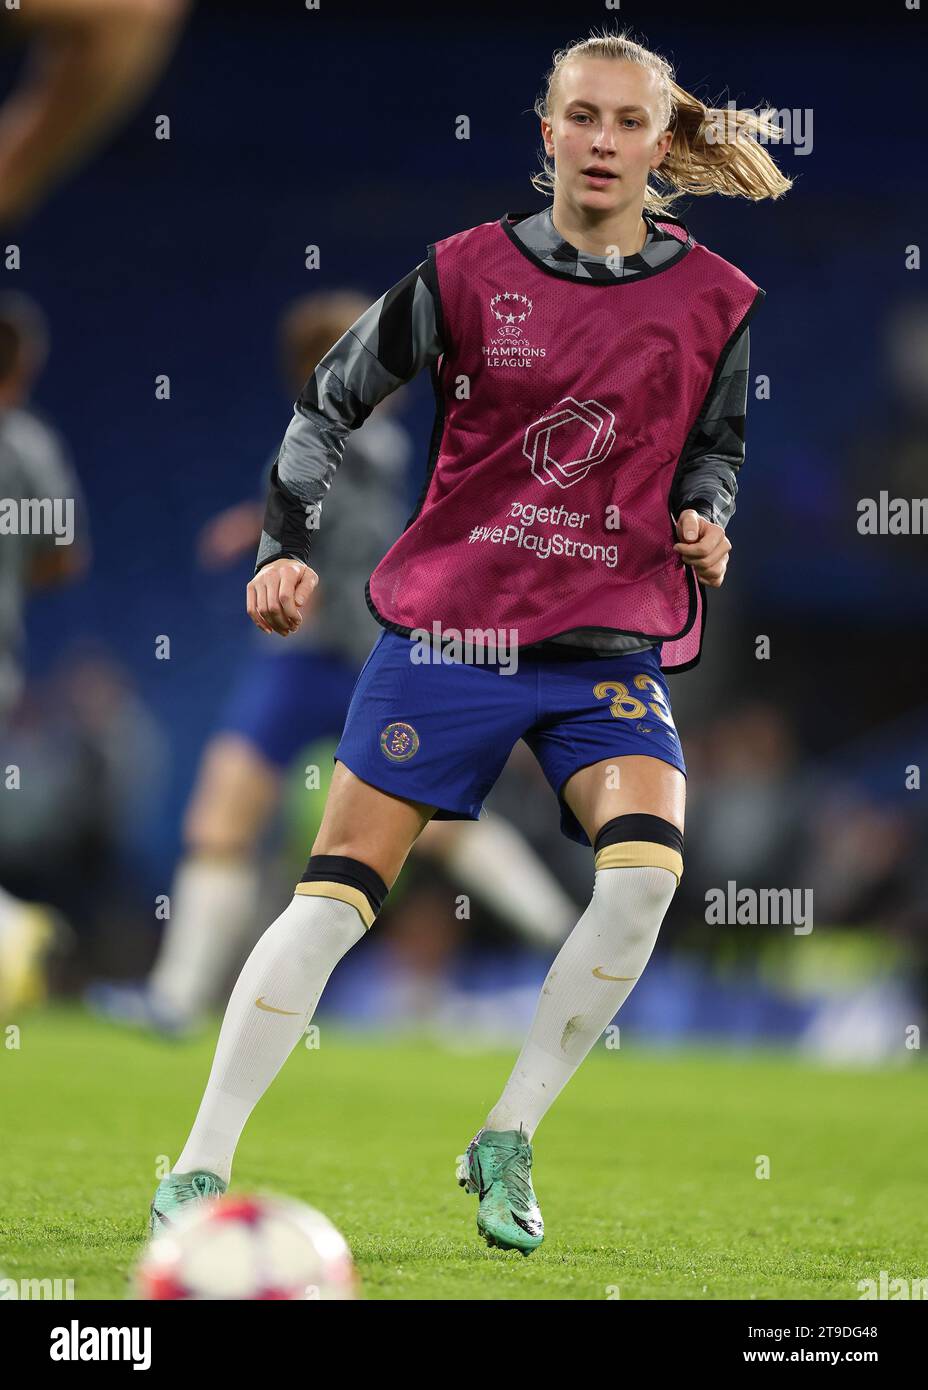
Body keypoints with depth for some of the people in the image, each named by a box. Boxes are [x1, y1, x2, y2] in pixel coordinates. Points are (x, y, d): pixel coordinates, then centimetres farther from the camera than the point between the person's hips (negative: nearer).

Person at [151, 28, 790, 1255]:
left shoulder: (711, 300, 2)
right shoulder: (470, 272, -2)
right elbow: (331, 398, 7)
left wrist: (703, 523, -5)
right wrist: (287, 544, -3)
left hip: (612, 646, 1)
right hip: (450, 623, -1)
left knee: (646, 867, -24)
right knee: (336, 894, -4)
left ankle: (507, 1142, -8)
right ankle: (202, 1168, 4)